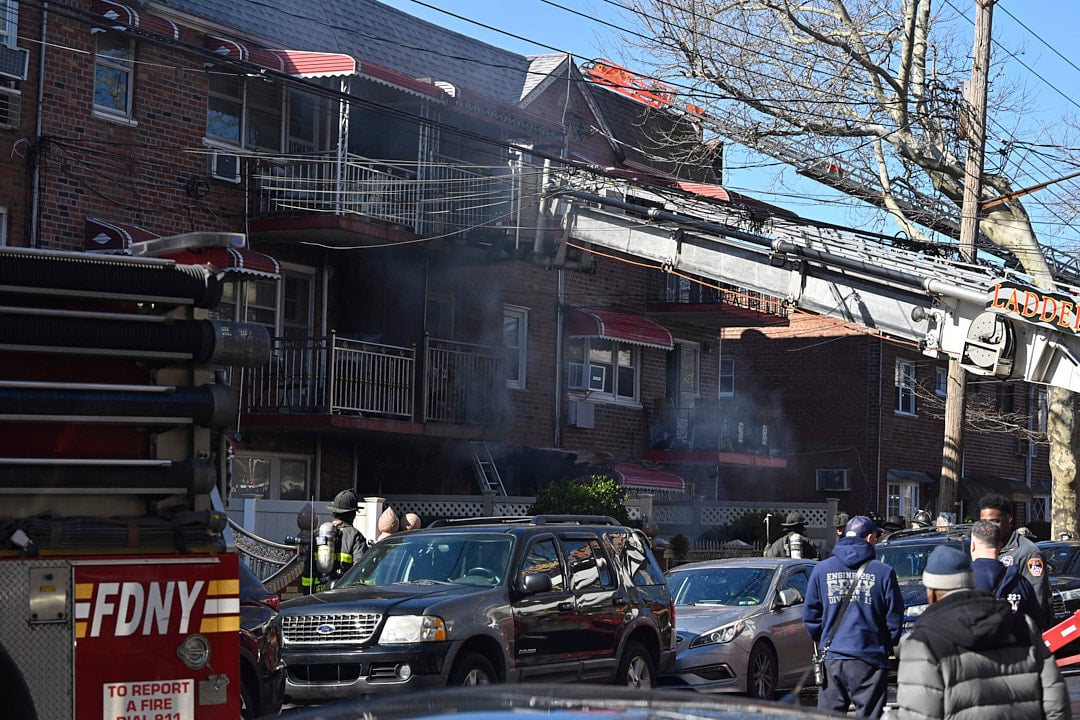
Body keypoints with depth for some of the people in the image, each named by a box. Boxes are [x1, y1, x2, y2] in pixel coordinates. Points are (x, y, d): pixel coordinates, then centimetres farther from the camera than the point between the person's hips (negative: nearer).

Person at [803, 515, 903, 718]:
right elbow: (894, 618, 2)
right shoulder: (883, 572, -3)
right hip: (869, 660, -2)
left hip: (830, 659, 2)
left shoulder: (822, 570, 4)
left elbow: (810, 615, 7)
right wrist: (886, 646, 18)